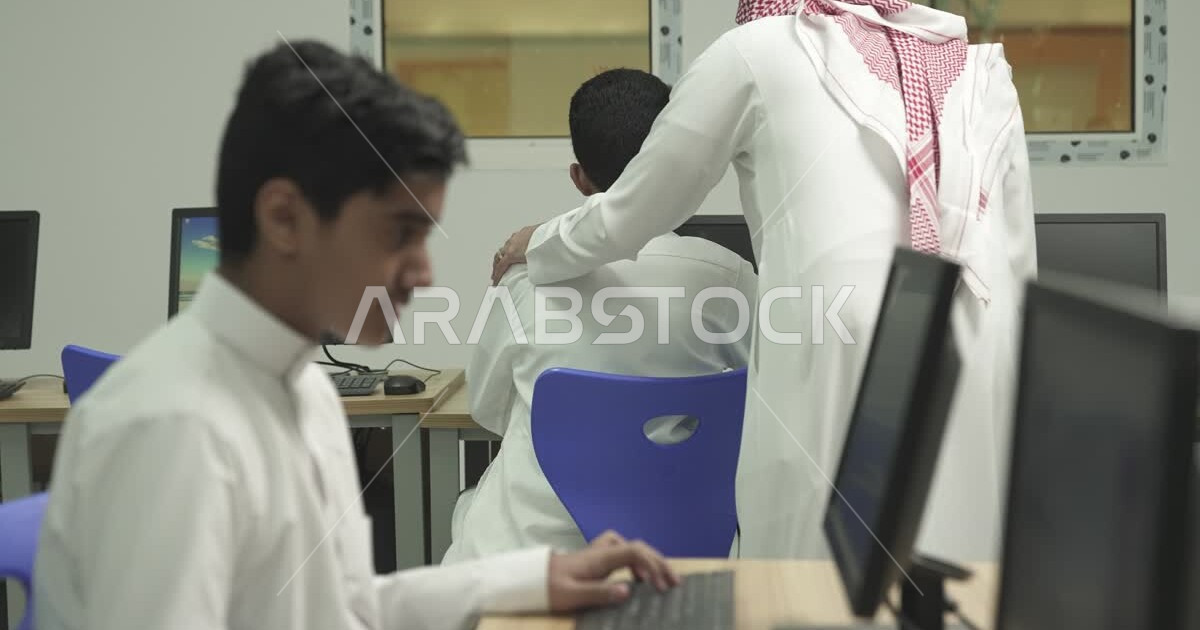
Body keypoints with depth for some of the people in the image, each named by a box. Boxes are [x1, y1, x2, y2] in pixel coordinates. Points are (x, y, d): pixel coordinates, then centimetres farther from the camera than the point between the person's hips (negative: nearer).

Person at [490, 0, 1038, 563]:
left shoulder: (761, 49, 12)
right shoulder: (985, 70, 21)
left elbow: (628, 216, 20)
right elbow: (1019, 265, 20)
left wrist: (538, 247, 39)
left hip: (838, 372, -4)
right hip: (979, 379, 4)